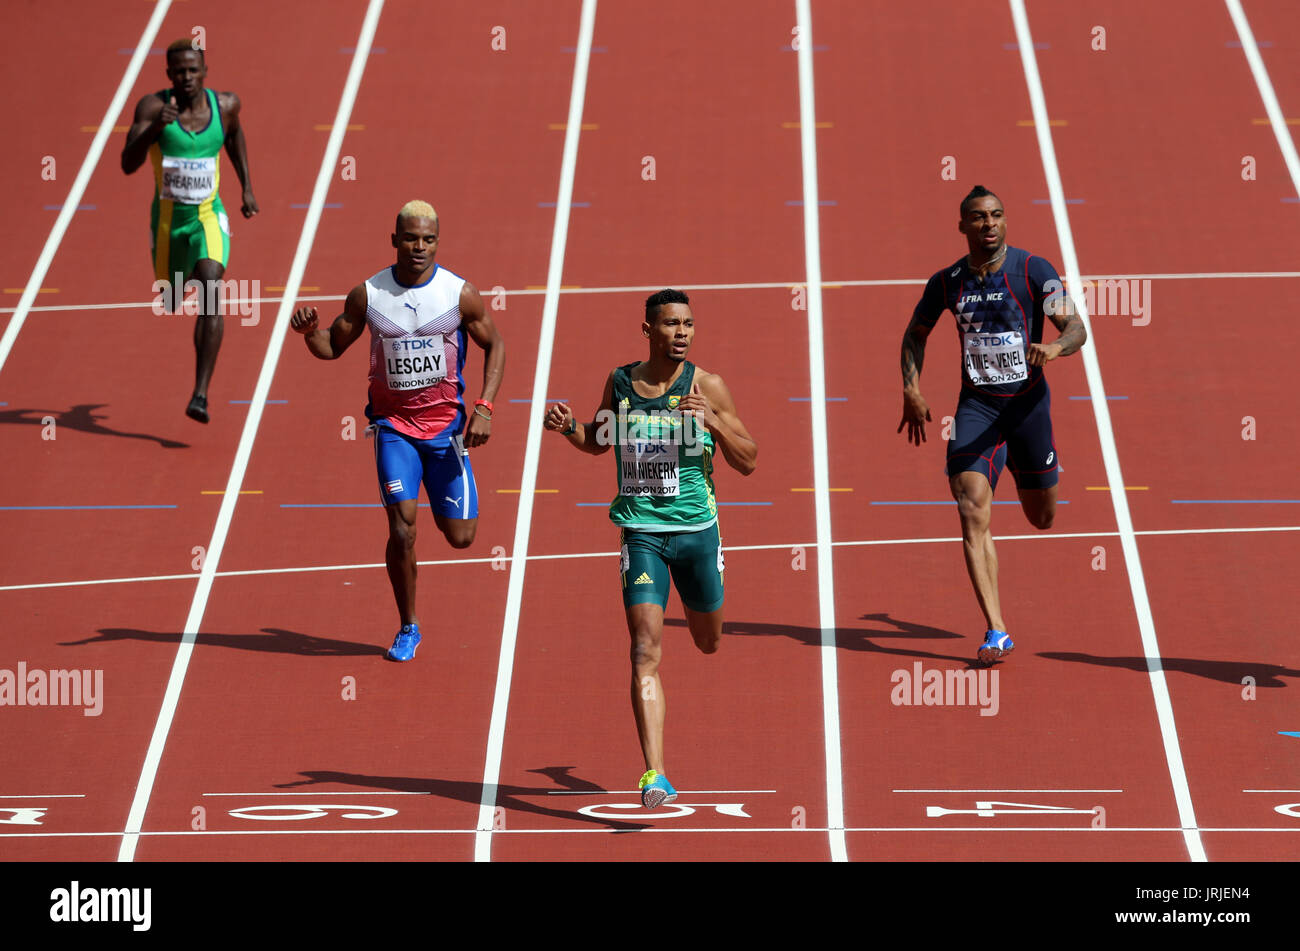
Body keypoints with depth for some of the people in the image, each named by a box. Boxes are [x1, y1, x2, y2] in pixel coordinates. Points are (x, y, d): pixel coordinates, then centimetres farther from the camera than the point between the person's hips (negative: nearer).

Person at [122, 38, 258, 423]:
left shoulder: (225, 105, -6)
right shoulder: (153, 106, -15)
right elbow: (128, 164, -24)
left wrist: (247, 186, 17)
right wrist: (155, 126, -40)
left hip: (209, 216, -1)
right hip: (169, 217, 1)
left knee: (210, 292, -24)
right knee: (172, 302, 19)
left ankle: (201, 395, -28)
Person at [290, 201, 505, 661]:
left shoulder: (460, 294, -8)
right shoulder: (368, 294, -5)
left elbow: (494, 345, 3)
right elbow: (332, 347, 7)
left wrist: (484, 408, -8)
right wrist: (309, 331, -17)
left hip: (446, 422, 0)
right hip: (393, 424, 0)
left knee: (459, 536, 2)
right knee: (402, 527, -13)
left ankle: (449, 506, 41)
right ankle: (408, 629, 4)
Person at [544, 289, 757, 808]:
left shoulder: (707, 387, -6)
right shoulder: (620, 382, 1)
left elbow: (748, 461, -3)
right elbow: (598, 441, 19)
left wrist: (714, 422, -20)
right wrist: (569, 428, -3)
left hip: (697, 528, 0)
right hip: (641, 530, 0)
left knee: (708, 641, 20)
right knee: (647, 648, -15)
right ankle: (654, 774, -20)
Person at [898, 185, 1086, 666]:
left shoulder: (1034, 271, -10)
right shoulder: (946, 282, -1)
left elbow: (1076, 327, -16)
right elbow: (916, 334, 15)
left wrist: (1055, 347, -38)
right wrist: (911, 389, 3)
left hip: (1028, 402, -1)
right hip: (976, 406, 1)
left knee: (1042, 519, 14)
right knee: (973, 513, -17)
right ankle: (996, 632, -17)